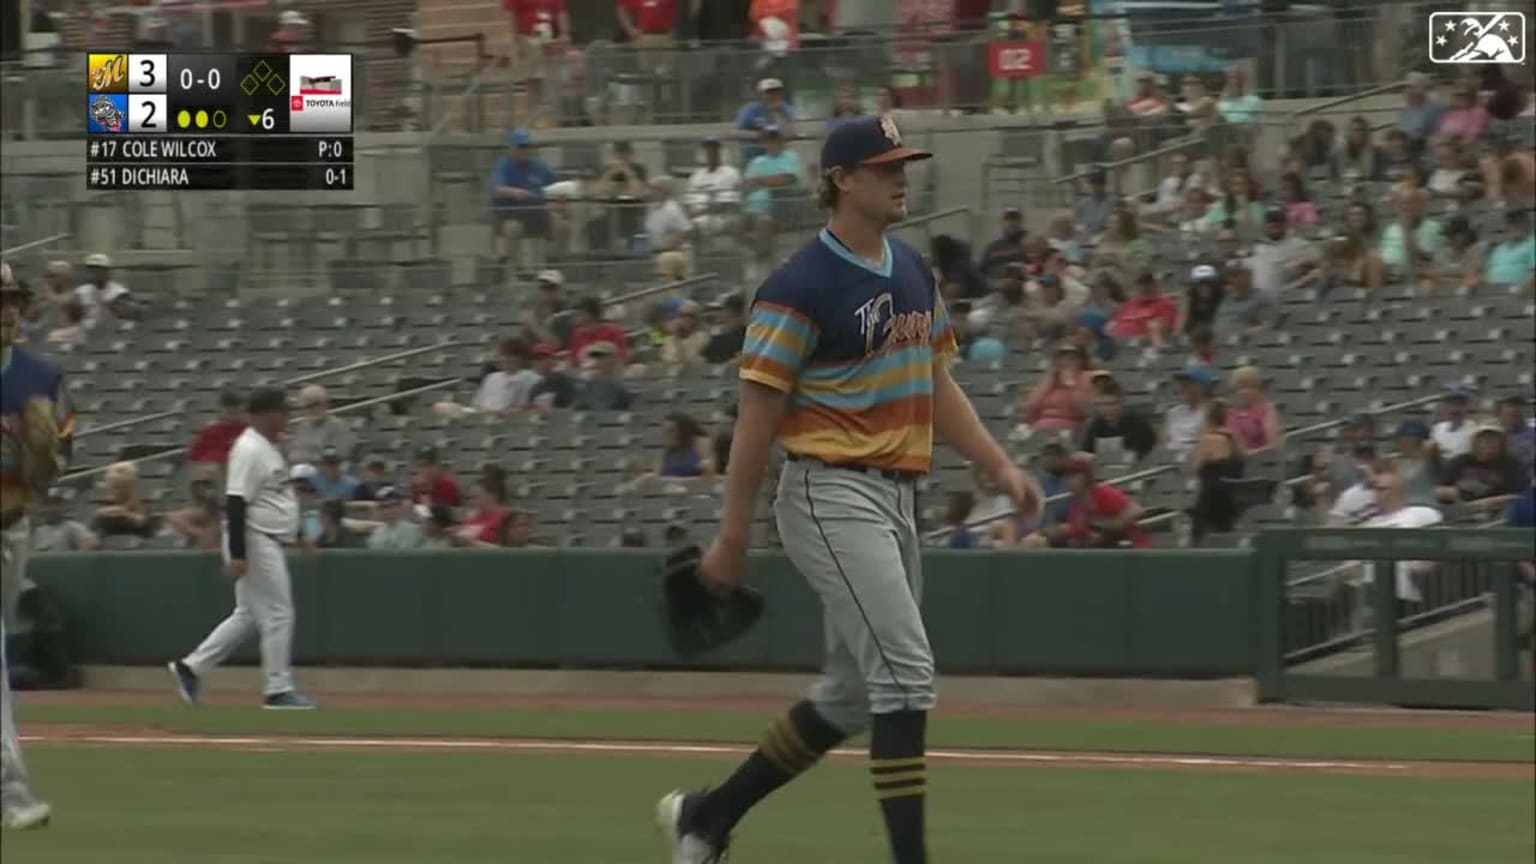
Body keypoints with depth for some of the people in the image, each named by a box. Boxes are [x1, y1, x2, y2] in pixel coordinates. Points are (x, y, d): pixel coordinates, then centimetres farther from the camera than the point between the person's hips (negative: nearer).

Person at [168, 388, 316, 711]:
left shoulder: (270, 448, 15)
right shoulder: (249, 450, -17)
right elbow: (235, 502, -22)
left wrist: (298, 535, 22)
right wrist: (237, 555, -26)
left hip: (270, 543, 10)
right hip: (255, 542, -10)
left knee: (249, 616, 14)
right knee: (278, 615, -6)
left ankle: (191, 667, 16)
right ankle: (279, 690, 0)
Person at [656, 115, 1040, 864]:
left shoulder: (912, 271, 13)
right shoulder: (802, 288, -13)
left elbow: (937, 387, 20)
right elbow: (758, 415, -12)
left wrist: (999, 467, 8)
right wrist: (732, 537, -12)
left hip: (896, 496, 9)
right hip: (833, 495, -9)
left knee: (853, 695, 13)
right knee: (904, 673, -15)